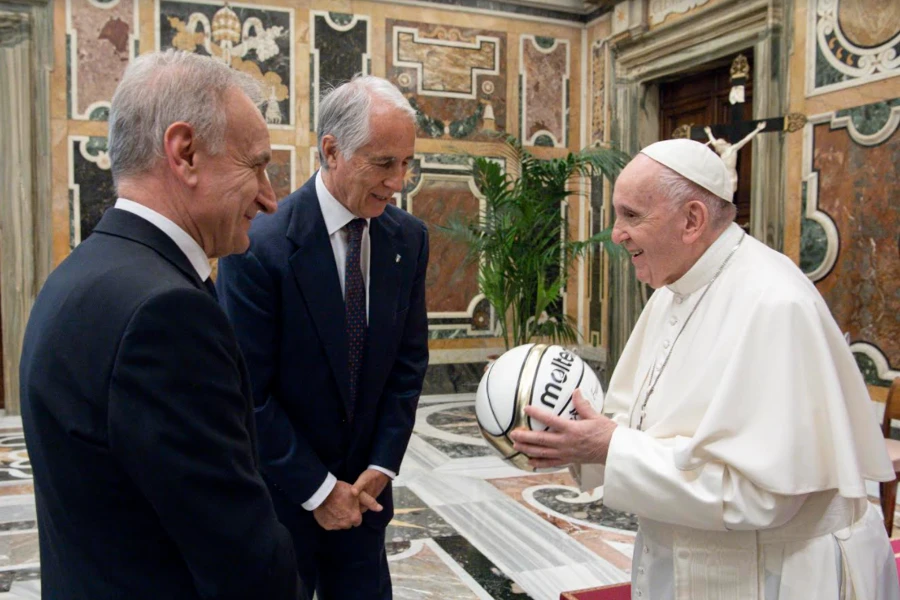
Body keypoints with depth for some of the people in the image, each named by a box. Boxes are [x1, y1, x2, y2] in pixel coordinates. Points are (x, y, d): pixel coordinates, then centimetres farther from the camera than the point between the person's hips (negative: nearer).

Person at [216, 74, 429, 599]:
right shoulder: (261, 246, -20)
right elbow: (251, 395, -16)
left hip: (363, 489, 4)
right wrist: (318, 490, -12)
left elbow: (409, 361, 2)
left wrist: (382, 466, -3)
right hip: (283, 496, -4)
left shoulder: (408, 237, -4)